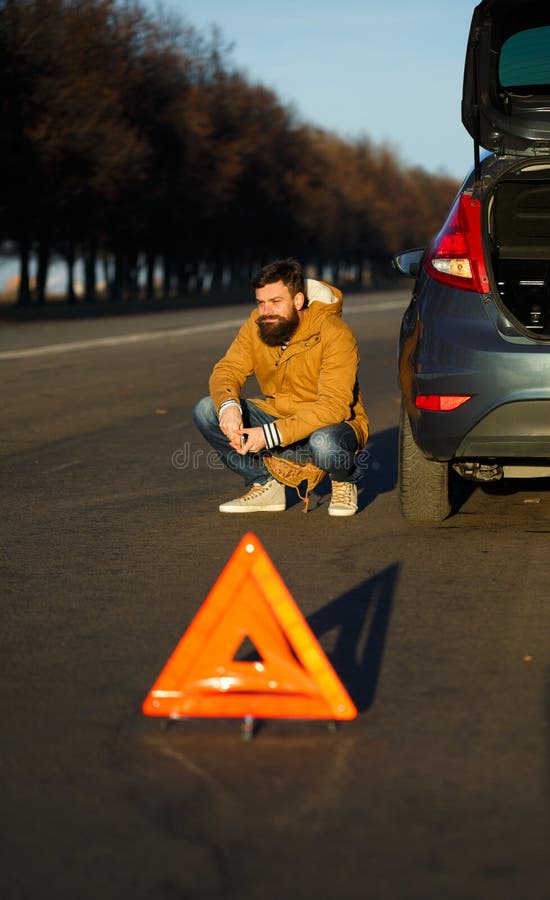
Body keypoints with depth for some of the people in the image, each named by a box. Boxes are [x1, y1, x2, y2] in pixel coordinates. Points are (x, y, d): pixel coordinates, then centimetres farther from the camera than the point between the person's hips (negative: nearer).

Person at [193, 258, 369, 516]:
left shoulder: (335, 334, -23)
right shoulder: (257, 325, -7)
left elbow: (333, 406, -31)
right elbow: (227, 369, -7)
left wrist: (271, 434, -39)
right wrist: (228, 406, -32)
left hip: (332, 423, -5)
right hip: (277, 415, 5)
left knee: (324, 444, -41)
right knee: (206, 411, -14)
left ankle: (344, 482, -2)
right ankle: (265, 485, 1)